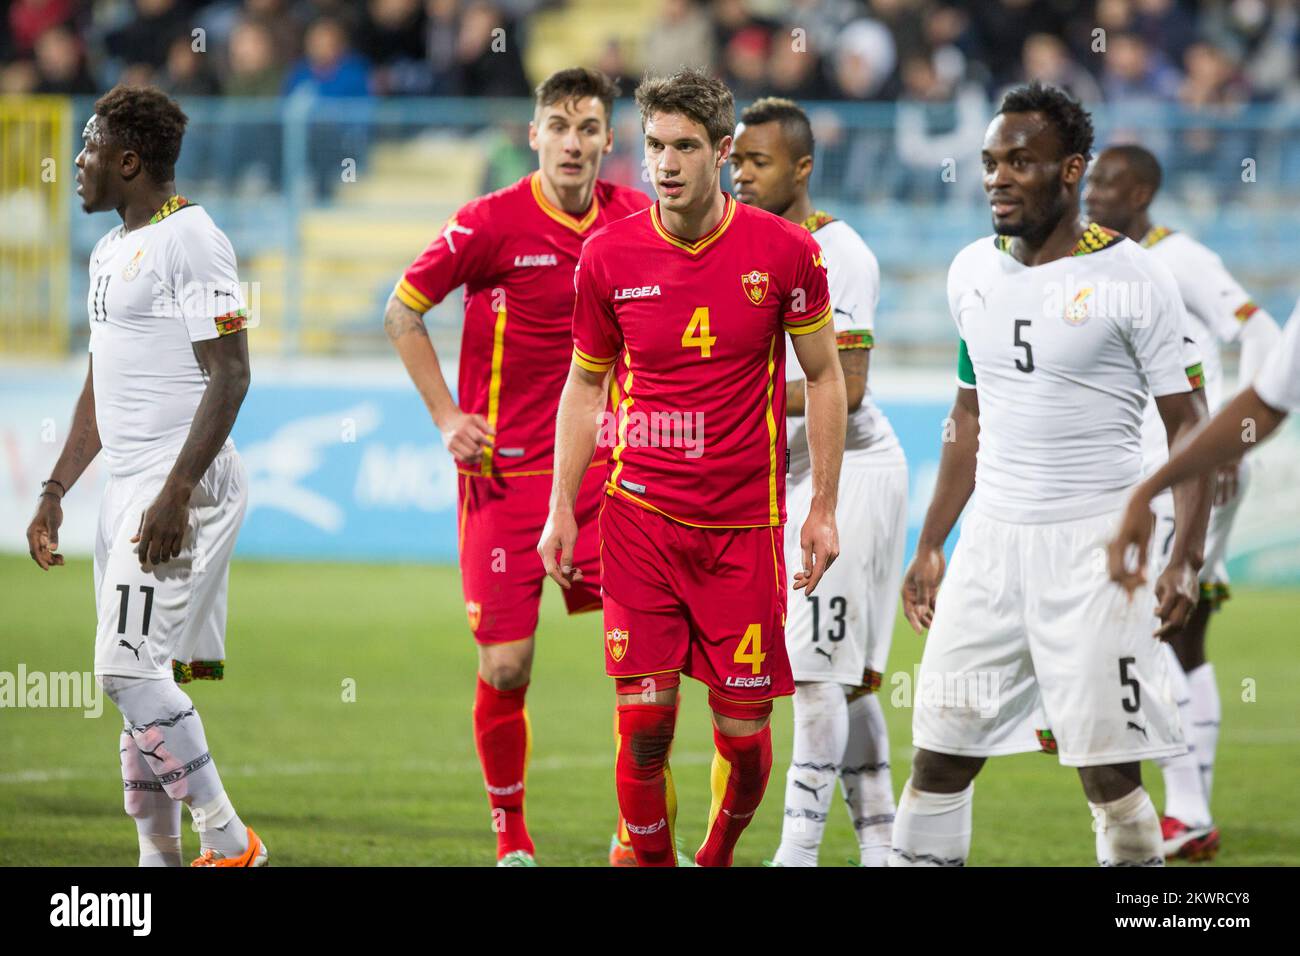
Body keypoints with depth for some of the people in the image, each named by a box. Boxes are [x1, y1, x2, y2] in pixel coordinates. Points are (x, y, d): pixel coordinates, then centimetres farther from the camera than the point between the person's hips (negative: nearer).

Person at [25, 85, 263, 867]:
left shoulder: (190, 240, -11)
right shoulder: (111, 252, 19)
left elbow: (231, 375, -17)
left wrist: (176, 493, -23)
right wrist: (55, 493, 21)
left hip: (187, 484, -9)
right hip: (129, 491, 9)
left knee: (129, 667, -15)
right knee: (137, 677, 7)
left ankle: (230, 844, -10)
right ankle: (160, 854, 11)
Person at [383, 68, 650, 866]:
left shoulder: (634, 219, 2)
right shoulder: (492, 223, -9)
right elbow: (402, 312, 1)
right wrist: (447, 416, -7)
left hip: (602, 466, 3)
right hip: (505, 469, -3)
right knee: (506, 666, -4)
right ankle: (511, 833, 15)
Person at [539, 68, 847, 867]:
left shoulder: (784, 251, -5)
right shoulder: (609, 256, -1)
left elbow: (825, 378, 5)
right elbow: (585, 386, 11)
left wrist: (824, 511, 2)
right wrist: (562, 512, 6)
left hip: (744, 524, -1)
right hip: (640, 516, 1)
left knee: (744, 732, 1)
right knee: (643, 720, -7)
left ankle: (720, 856, 28)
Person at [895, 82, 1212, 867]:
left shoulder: (1132, 280, -8)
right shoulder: (974, 272, 10)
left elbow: (1189, 425, -5)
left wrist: (1187, 559, -15)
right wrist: (930, 547, 19)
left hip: (1093, 539, -5)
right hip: (993, 537, 5)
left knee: (1108, 768, -4)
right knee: (940, 755, 3)